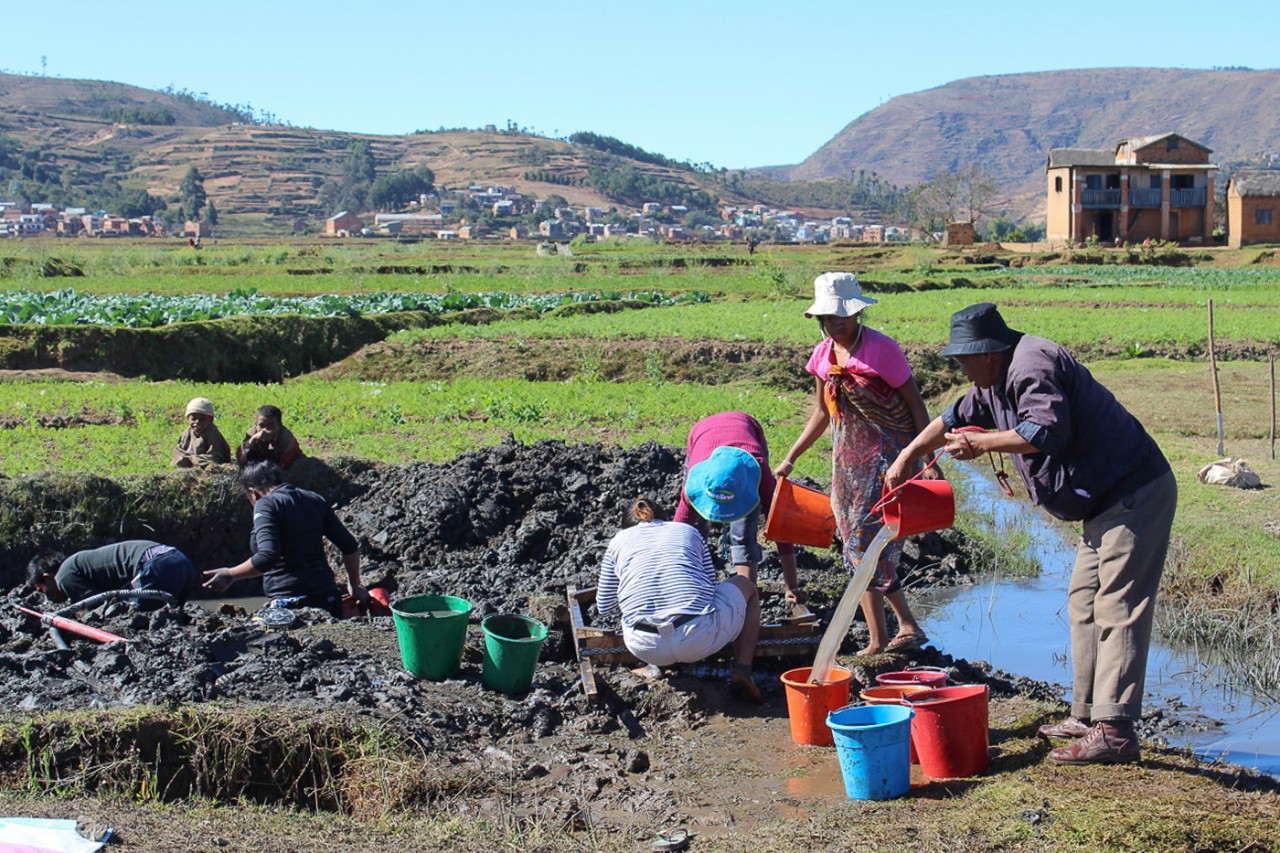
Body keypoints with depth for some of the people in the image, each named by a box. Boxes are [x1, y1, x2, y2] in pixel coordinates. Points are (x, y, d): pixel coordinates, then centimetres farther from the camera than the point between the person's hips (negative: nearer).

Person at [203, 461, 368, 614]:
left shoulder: (266, 504, -7)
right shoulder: (315, 500, 14)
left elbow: (267, 557, -20)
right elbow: (350, 546, 15)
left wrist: (230, 575, -9)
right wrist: (354, 586, 27)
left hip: (291, 602, -7)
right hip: (328, 598, 7)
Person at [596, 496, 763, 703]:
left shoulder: (619, 541, 18)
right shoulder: (688, 531, 20)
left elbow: (605, 608, 21)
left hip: (646, 648, 2)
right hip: (701, 639, -2)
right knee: (746, 586, 28)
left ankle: (657, 667, 14)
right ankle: (742, 674, 9)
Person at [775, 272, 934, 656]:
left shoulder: (881, 348, -12)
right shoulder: (823, 355, 7)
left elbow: (915, 404, -9)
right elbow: (821, 414, 18)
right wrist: (790, 459, 16)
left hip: (888, 458, -7)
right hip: (848, 462, 7)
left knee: (864, 546, -10)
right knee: (874, 551, 7)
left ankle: (878, 642, -3)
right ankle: (908, 627, 17)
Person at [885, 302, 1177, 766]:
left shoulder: (1031, 366, -16)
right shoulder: (996, 381, 17)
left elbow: (1047, 430, -29)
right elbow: (954, 420, 30)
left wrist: (983, 443, -17)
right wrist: (904, 459, 29)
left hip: (1135, 495, -11)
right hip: (1106, 502, 11)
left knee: (1117, 610, -12)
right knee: (1084, 605, 13)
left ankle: (1115, 731, -12)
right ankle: (1087, 715, 17)